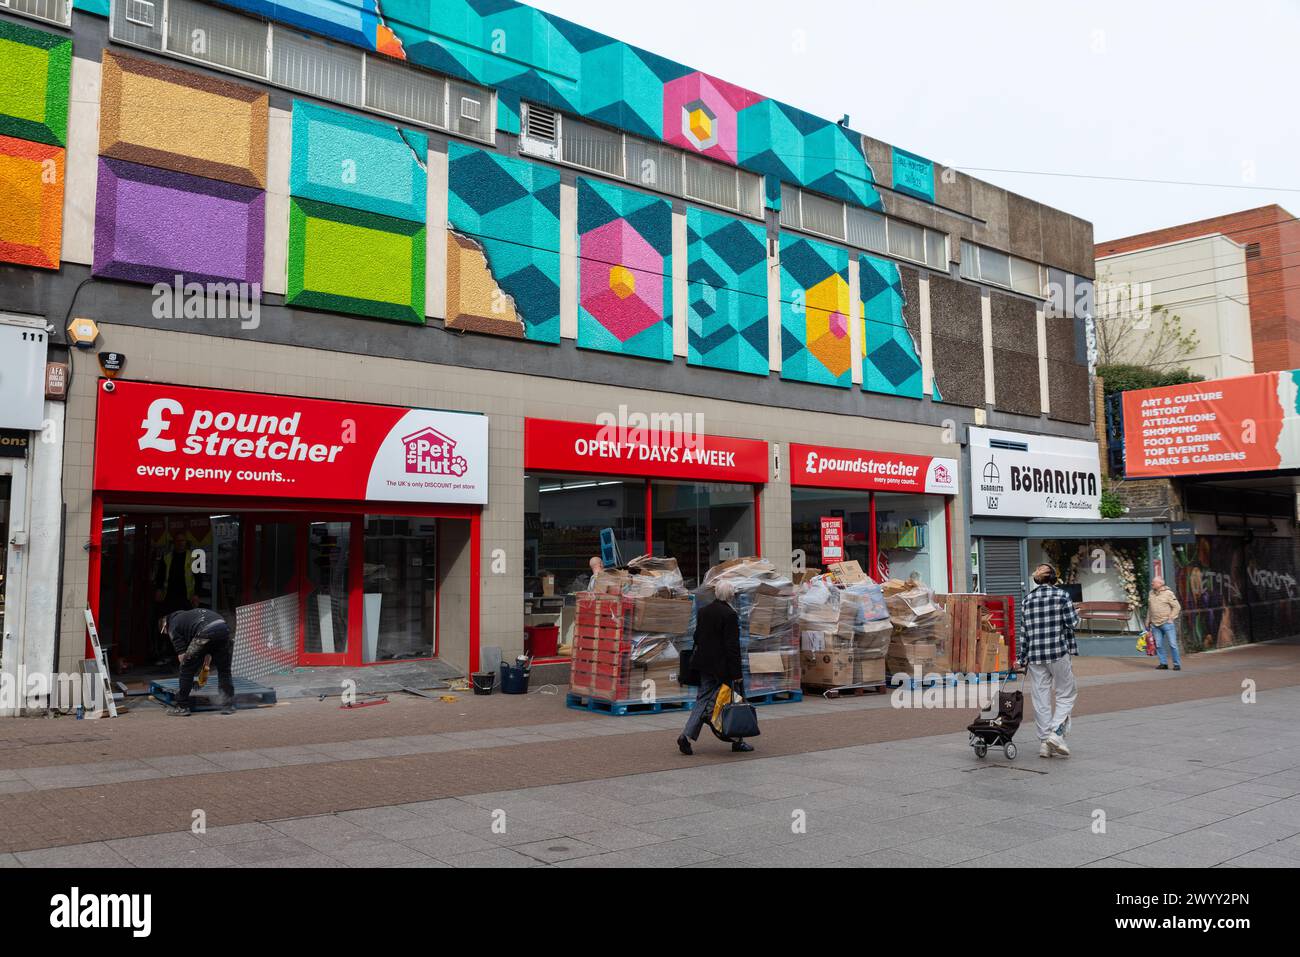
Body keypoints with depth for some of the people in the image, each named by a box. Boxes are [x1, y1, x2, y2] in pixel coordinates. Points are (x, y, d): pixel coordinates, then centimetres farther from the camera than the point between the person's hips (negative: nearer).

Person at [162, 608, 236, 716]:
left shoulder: (173, 627, 19)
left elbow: (181, 655, 13)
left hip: (206, 633, -6)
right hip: (224, 628, 6)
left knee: (187, 670, 12)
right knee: (224, 670, 19)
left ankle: (182, 707, 19)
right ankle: (228, 706, 19)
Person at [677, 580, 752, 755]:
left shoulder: (703, 611, 6)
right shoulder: (730, 615, -16)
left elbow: (697, 637, 13)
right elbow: (732, 646, -18)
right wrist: (736, 673, -15)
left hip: (705, 664, 7)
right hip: (723, 666, -6)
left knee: (703, 699, 10)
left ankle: (686, 735, -3)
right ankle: (737, 741, 17)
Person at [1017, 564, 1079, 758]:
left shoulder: (1027, 600, 9)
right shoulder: (1061, 595, -2)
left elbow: (1023, 632, 9)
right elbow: (1073, 623, -6)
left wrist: (1021, 658, 13)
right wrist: (1076, 615, 16)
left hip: (1035, 655, 4)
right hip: (1058, 652, -3)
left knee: (1040, 698, 7)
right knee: (1066, 694, 8)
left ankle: (1044, 743, 8)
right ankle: (1056, 732, -9)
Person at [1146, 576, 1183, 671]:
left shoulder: (1168, 593, -6)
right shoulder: (1151, 594, 12)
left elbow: (1177, 607, -4)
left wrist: (1171, 618, -10)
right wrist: (1148, 621, 18)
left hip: (1167, 623, -6)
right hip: (1155, 624, 6)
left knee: (1172, 644, -4)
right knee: (1158, 645, 5)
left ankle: (1177, 664, 3)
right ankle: (1163, 663, 13)